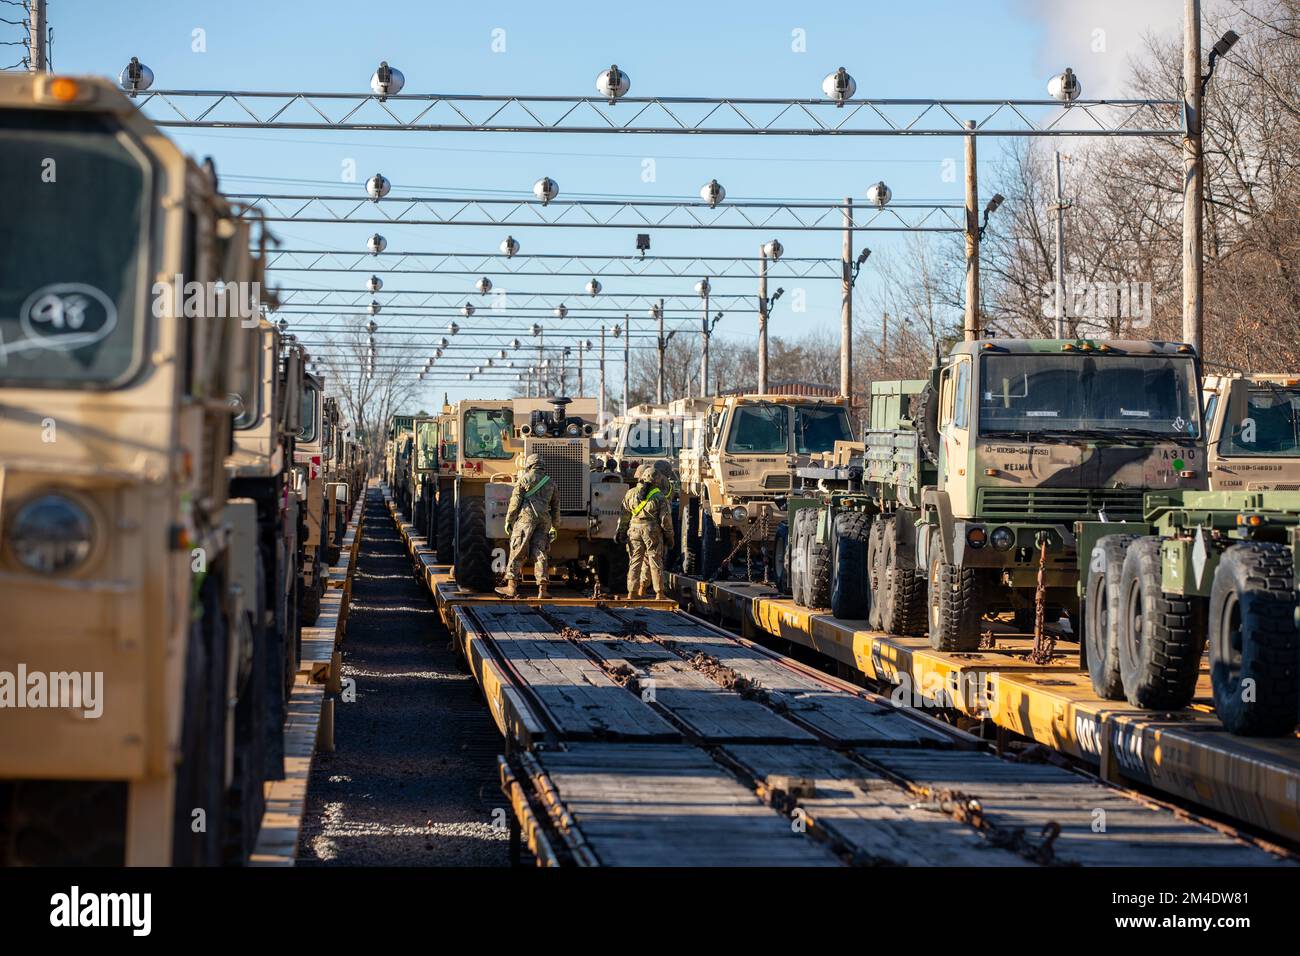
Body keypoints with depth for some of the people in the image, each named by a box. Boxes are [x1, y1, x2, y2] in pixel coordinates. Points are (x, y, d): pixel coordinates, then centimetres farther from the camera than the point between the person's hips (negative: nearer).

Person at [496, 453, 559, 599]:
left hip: (526, 517, -4)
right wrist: (554, 526, 26)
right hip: (544, 520, 4)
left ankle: (511, 587, -5)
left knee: (517, 553, -2)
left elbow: (515, 501, -2)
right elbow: (556, 506, 21)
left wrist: (508, 520, 1)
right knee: (540, 554, 3)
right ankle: (542, 590, -5)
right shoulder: (550, 483, 18)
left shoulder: (524, 479, 4)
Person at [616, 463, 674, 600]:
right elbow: (665, 519, -5)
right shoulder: (659, 496, -5)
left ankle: (632, 591, 8)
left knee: (635, 561, 8)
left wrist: (621, 532, 16)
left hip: (634, 529, 2)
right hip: (653, 531, -2)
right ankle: (659, 592, 6)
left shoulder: (630, 494, 4)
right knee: (655, 562, 4)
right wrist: (669, 536, 5)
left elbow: (624, 516, 8)